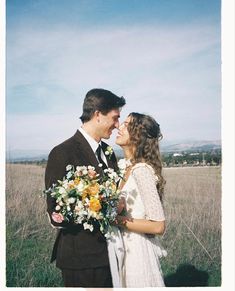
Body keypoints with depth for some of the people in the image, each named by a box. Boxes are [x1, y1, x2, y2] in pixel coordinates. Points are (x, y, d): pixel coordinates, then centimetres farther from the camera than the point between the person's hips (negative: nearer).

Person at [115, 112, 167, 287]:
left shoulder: (141, 170, -21)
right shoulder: (127, 167, 5)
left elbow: (158, 226, -23)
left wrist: (118, 220, -20)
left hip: (137, 251, -8)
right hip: (125, 247, 8)